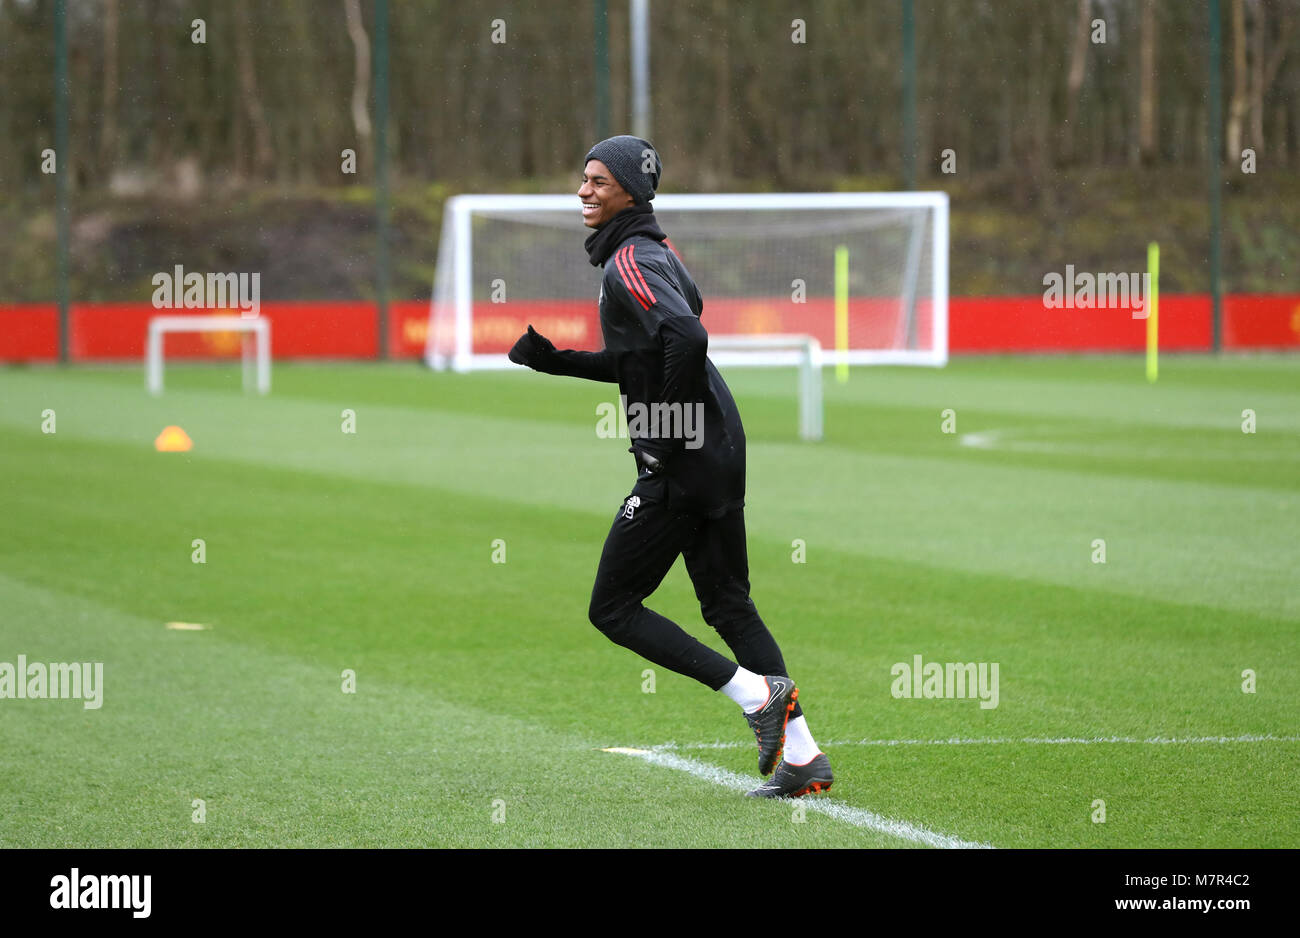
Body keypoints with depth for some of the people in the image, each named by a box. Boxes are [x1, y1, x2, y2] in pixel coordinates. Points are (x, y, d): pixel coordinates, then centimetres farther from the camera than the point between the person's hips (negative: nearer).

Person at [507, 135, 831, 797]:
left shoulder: (630, 264, -14)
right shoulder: (655, 250, 16)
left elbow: (686, 339, -31)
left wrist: (672, 432, -22)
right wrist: (553, 359, 20)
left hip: (679, 468, -10)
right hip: (721, 457, 10)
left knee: (613, 608, 0)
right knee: (728, 605, 13)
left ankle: (754, 693, -9)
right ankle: (803, 757, 8)